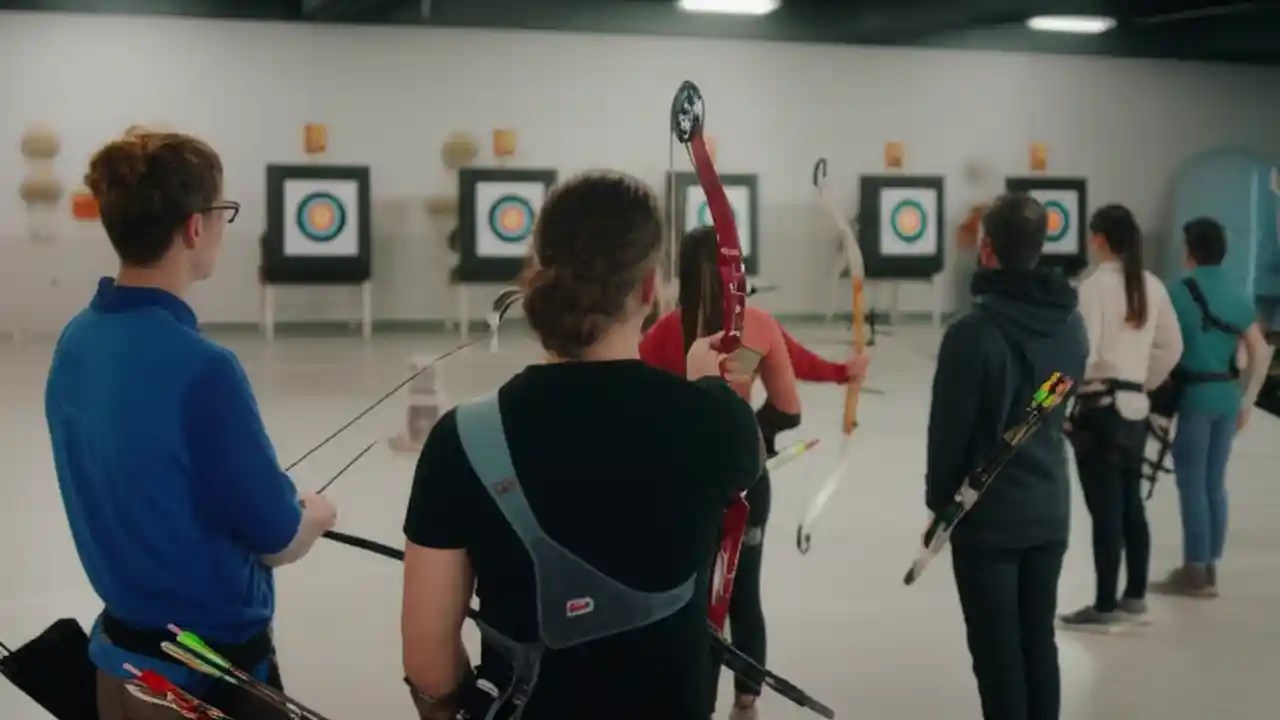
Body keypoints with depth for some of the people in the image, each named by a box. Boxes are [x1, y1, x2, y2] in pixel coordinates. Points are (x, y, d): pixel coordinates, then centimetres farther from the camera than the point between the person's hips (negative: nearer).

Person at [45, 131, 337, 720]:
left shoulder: (77, 342, -3)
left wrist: (287, 511, 10)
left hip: (123, 653, 7)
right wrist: (315, 515, 5)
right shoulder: (200, 367, -26)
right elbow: (278, 543, -16)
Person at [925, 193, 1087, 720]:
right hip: (1048, 510, 6)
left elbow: (949, 427, -14)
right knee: (1039, 643, 15)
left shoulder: (973, 331, -20)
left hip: (986, 515, -6)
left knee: (997, 652, 3)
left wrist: (939, 500, 0)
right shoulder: (1072, 324, 1)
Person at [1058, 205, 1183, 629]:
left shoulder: (1095, 287, -15)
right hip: (1134, 407, 7)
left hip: (1099, 407, -7)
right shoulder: (1152, 286, 6)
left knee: (1105, 510, -3)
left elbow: (1082, 353, -20)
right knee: (1131, 504, 16)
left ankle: (1106, 605, 3)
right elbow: (1172, 347, 12)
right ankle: (1135, 595, 25)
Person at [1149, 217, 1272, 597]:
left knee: (1191, 484, -1)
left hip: (1194, 395, -6)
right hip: (1227, 396, 6)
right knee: (1215, 482, 12)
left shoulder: (1178, 291, -8)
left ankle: (1195, 572, 1)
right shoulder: (1238, 294, 9)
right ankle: (1209, 566, 18)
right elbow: (1261, 352, 8)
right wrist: (1247, 401, 13)